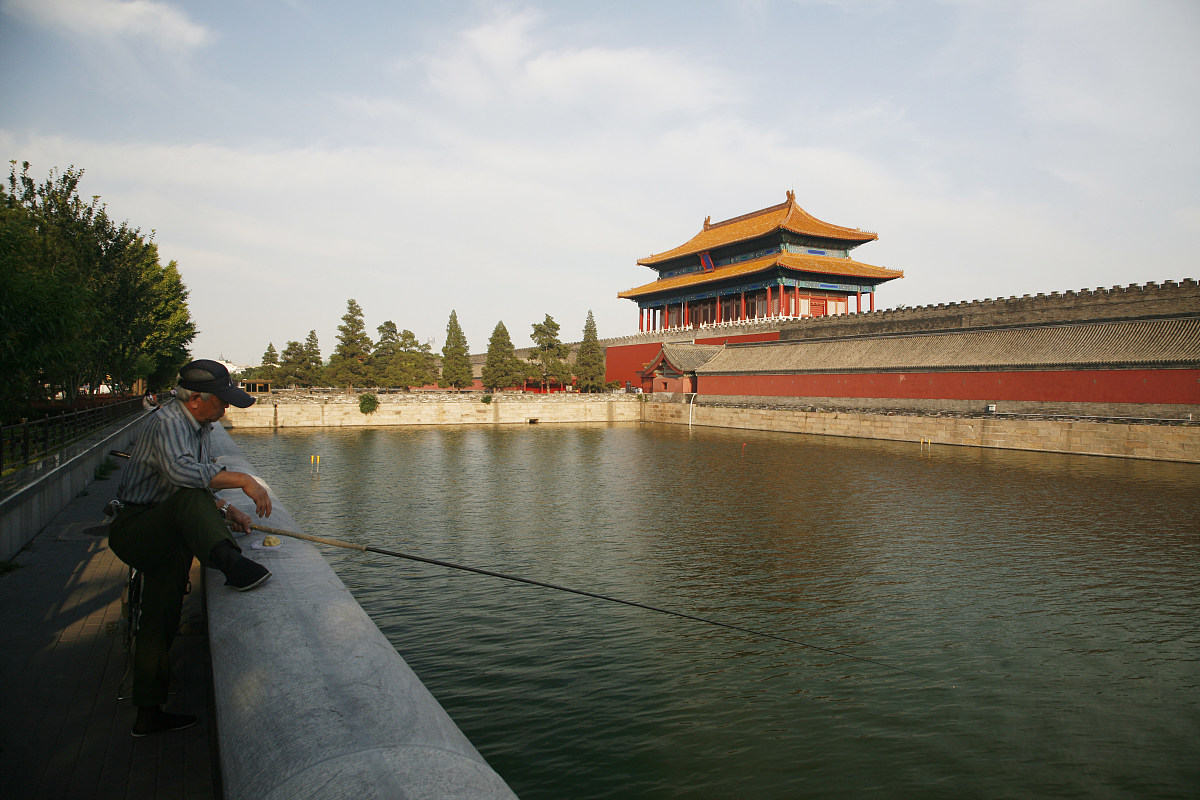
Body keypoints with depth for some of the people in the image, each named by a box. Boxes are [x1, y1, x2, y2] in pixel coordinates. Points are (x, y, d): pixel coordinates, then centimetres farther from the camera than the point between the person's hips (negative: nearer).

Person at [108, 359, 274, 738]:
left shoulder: (198, 426, 12)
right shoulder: (167, 422, -18)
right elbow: (181, 471, -39)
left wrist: (224, 510, 3)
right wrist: (242, 479, -37)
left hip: (164, 539, 9)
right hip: (134, 531, -9)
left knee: (160, 622, 9)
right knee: (191, 497, -36)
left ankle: (149, 713, 18)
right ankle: (228, 560, -61)